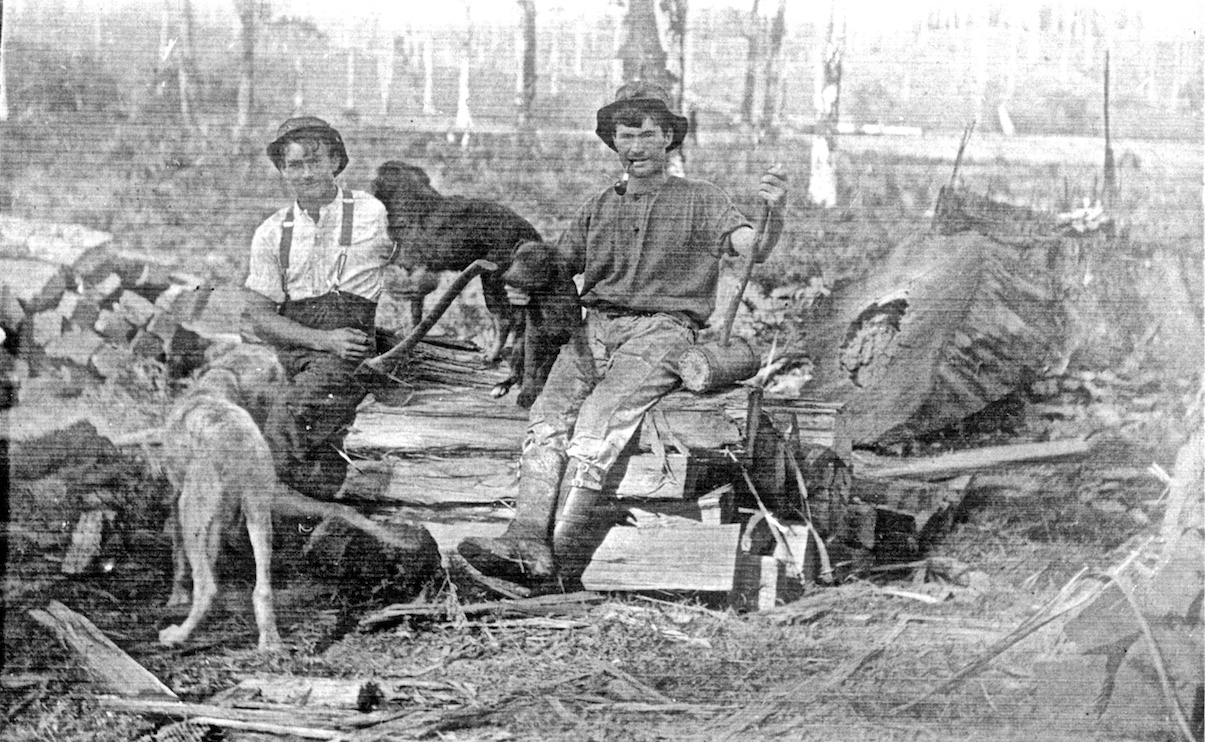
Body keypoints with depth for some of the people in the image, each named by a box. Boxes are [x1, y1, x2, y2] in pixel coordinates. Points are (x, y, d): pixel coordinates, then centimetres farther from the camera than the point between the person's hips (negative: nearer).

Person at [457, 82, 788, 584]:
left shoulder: (699, 201, 10)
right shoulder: (600, 208, 23)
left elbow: (754, 250, -6)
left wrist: (774, 214, -28)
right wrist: (519, 287, -3)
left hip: (663, 330, -4)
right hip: (595, 328, 4)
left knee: (598, 423, -28)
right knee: (548, 417, -23)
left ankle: (564, 557, -32)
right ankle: (527, 545, -35)